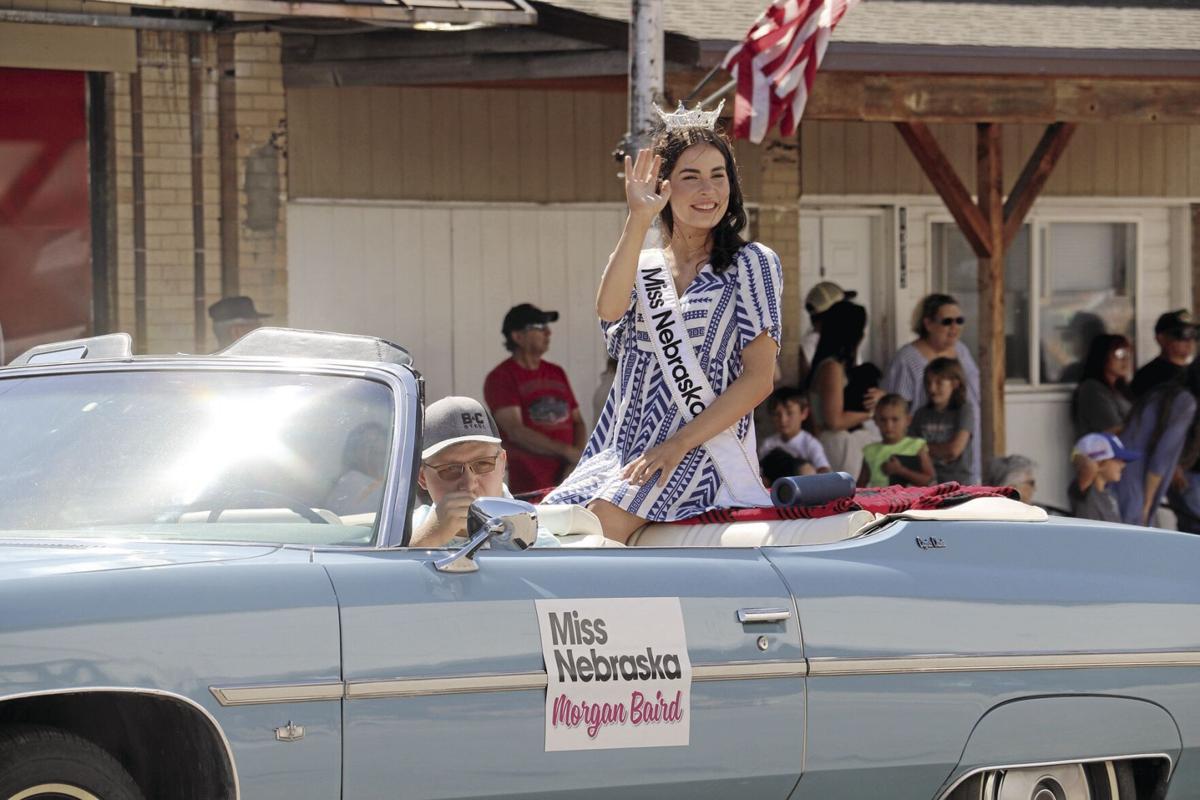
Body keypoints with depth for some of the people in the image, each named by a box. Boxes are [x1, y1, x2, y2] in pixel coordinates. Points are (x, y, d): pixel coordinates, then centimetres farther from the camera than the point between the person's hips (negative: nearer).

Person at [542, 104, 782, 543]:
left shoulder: (752, 264, 8)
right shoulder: (642, 267, 20)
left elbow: (758, 378, -2)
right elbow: (609, 308, -5)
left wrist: (678, 444, -12)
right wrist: (639, 220, -12)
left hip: (704, 446, -5)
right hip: (624, 448, 5)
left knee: (604, 520, -32)